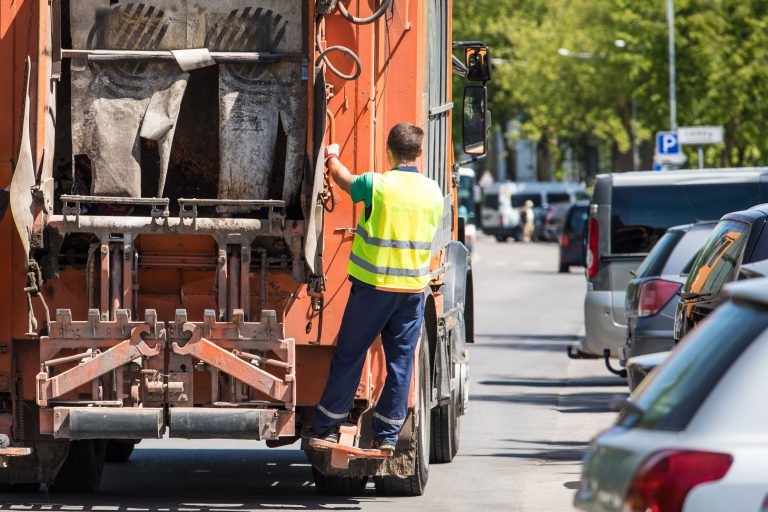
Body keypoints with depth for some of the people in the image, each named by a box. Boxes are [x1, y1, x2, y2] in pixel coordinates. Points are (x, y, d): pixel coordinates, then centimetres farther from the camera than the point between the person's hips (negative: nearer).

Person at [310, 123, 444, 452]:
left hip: (374, 286, -3)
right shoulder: (433, 192, 2)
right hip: (414, 288, 3)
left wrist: (332, 157, 29)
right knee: (401, 362, 7)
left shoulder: (377, 186, -12)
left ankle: (327, 428, 11)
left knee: (349, 357, 6)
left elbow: (344, 180, 9)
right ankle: (387, 435, 8)